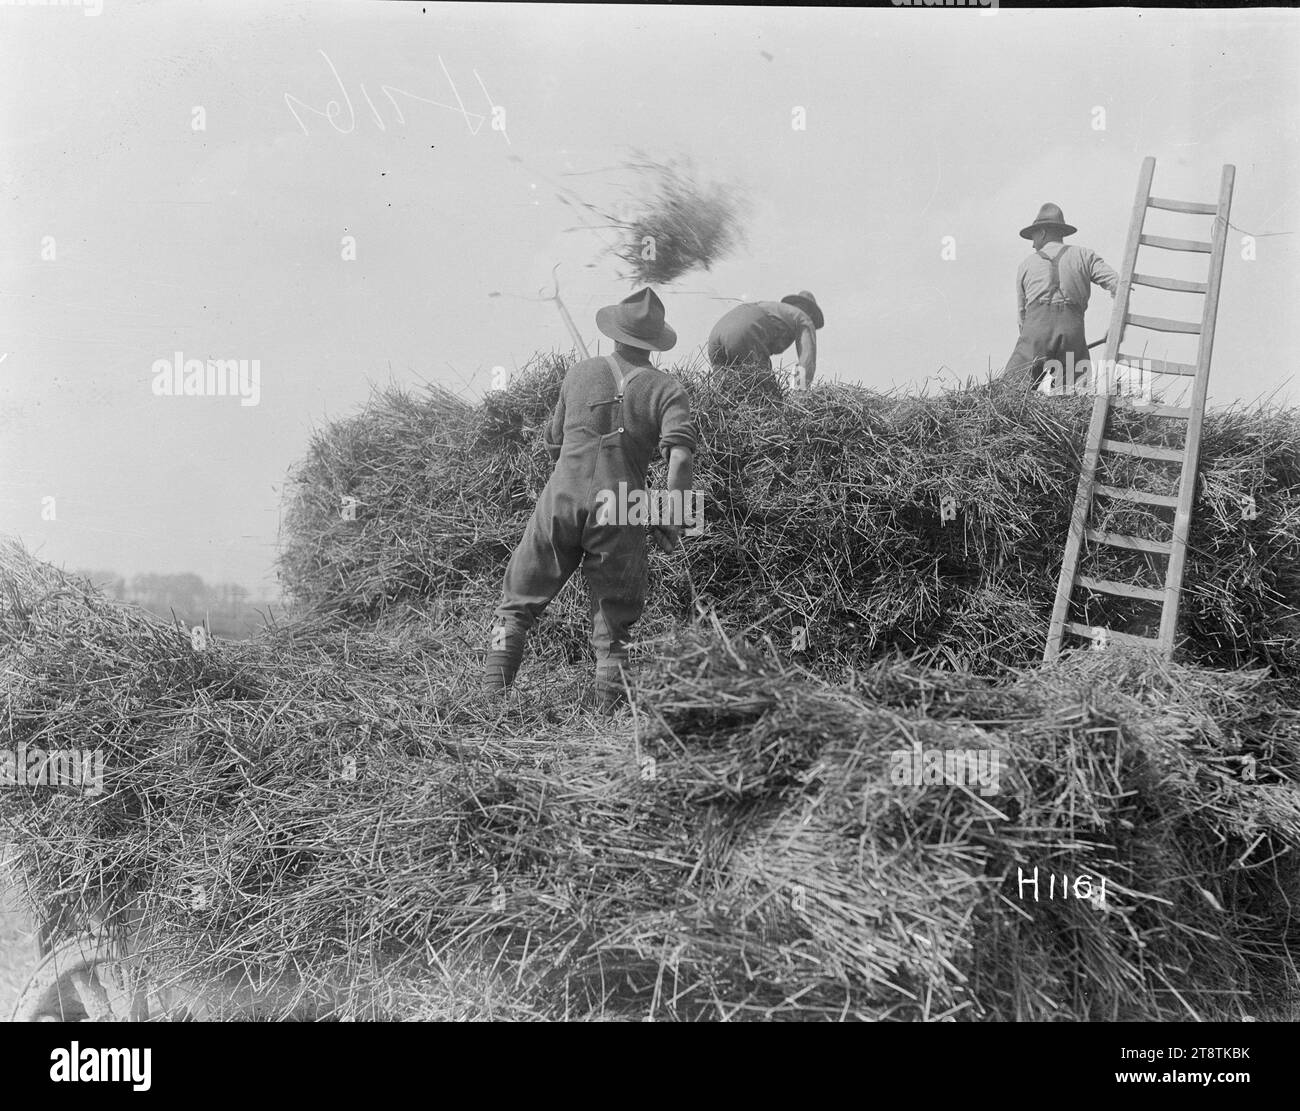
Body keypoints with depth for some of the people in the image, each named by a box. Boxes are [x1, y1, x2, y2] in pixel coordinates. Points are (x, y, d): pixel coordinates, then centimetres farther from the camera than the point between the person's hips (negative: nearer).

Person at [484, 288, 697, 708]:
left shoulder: (580, 373, 10)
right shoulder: (666, 389, 3)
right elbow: (680, 456, -12)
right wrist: (671, 518, -6)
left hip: (561, 498, 1)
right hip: (619, 514, -1)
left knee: (518, 603, 12)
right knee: (613, 624, 12)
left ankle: (492, 695, 7)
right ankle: (608, 710, 11)